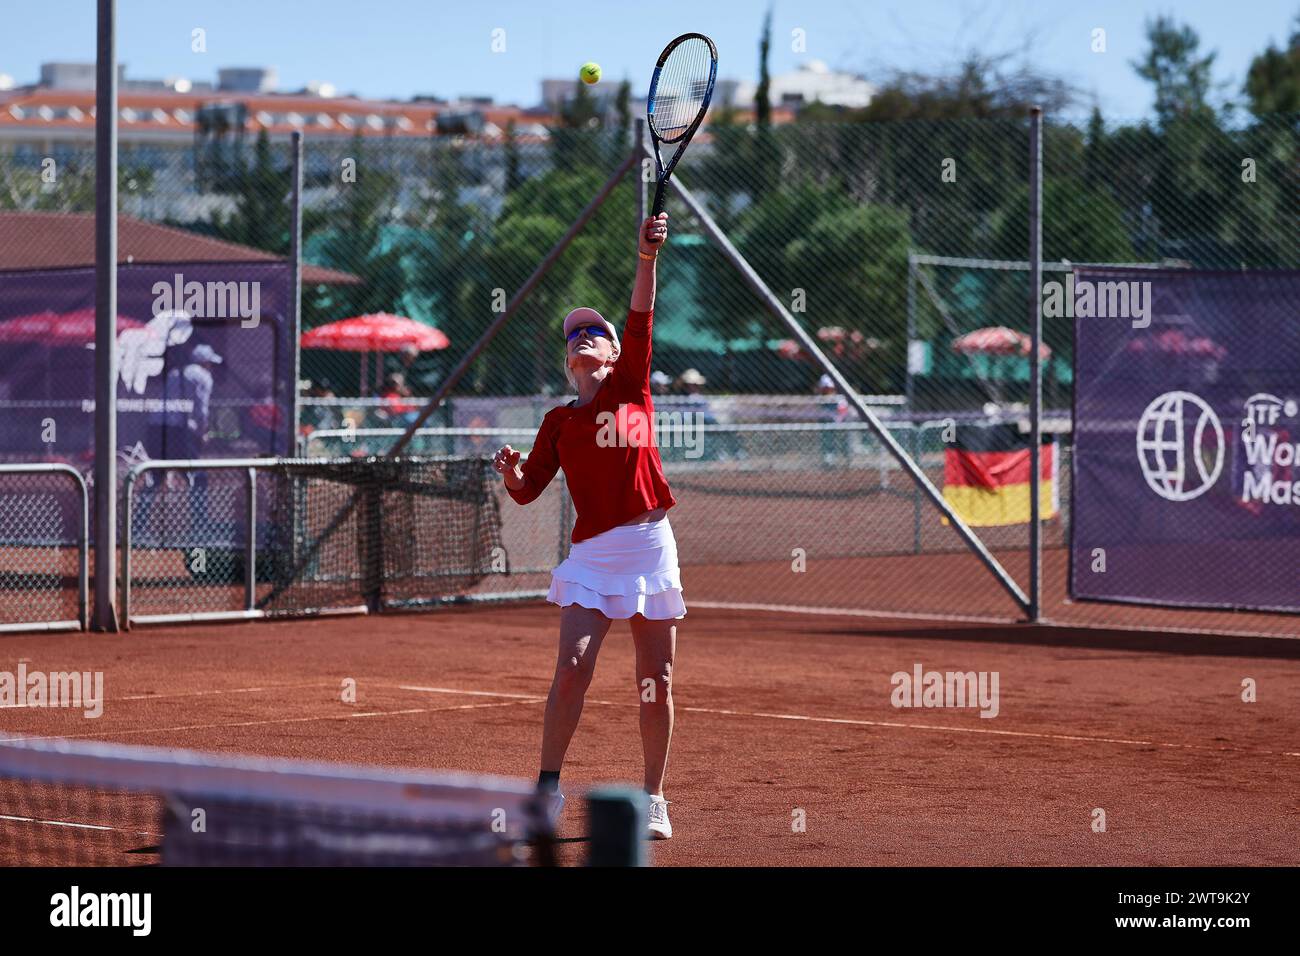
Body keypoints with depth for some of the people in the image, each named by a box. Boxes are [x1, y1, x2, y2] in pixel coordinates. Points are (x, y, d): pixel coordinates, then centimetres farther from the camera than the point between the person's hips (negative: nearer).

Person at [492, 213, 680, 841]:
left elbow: (641, 317, -5)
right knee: (573, 666, -12)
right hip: (593, 552, 0)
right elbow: (527, 490, 8)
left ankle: (653, 799, 14)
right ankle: (547, 788, -1)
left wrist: (648, 256, -17)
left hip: (651, 543, 0)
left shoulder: (632, 385, 8)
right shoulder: (559, 421, 10)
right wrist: (510, 471, -14)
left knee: (657, 680, 2)